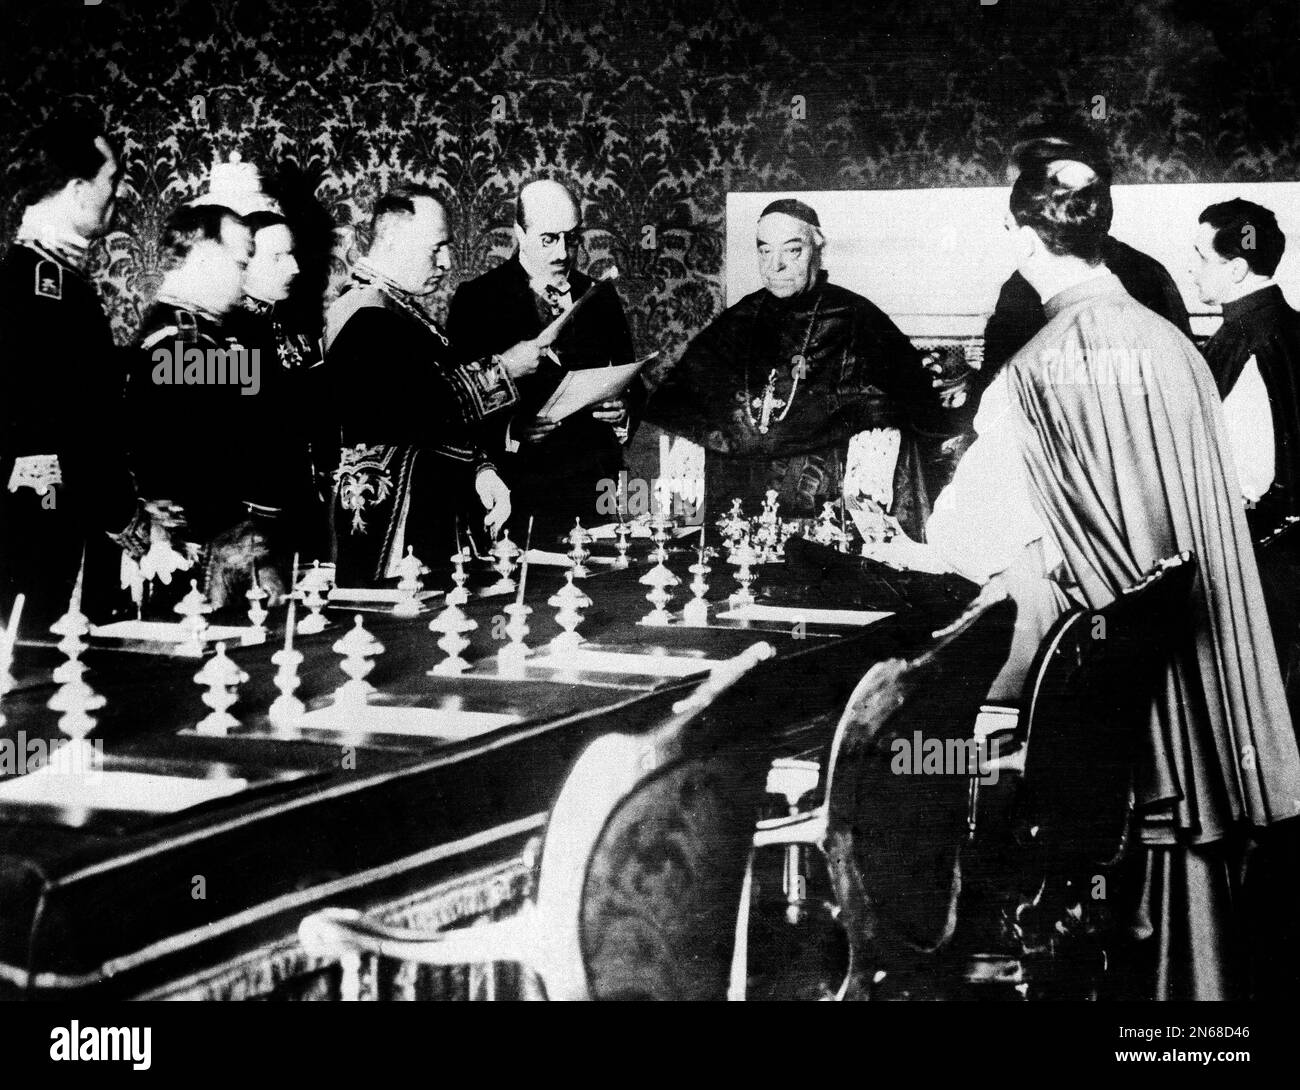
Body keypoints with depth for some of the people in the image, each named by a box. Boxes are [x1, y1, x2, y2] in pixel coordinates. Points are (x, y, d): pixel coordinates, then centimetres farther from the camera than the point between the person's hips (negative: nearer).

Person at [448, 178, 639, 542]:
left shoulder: (600, 298, 14)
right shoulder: (477, 298, 1)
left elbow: (634, 389, 17)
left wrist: (624, 413, -6)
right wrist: (511, 432, -22)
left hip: (597, 488, 3)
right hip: (518, 492, -3)